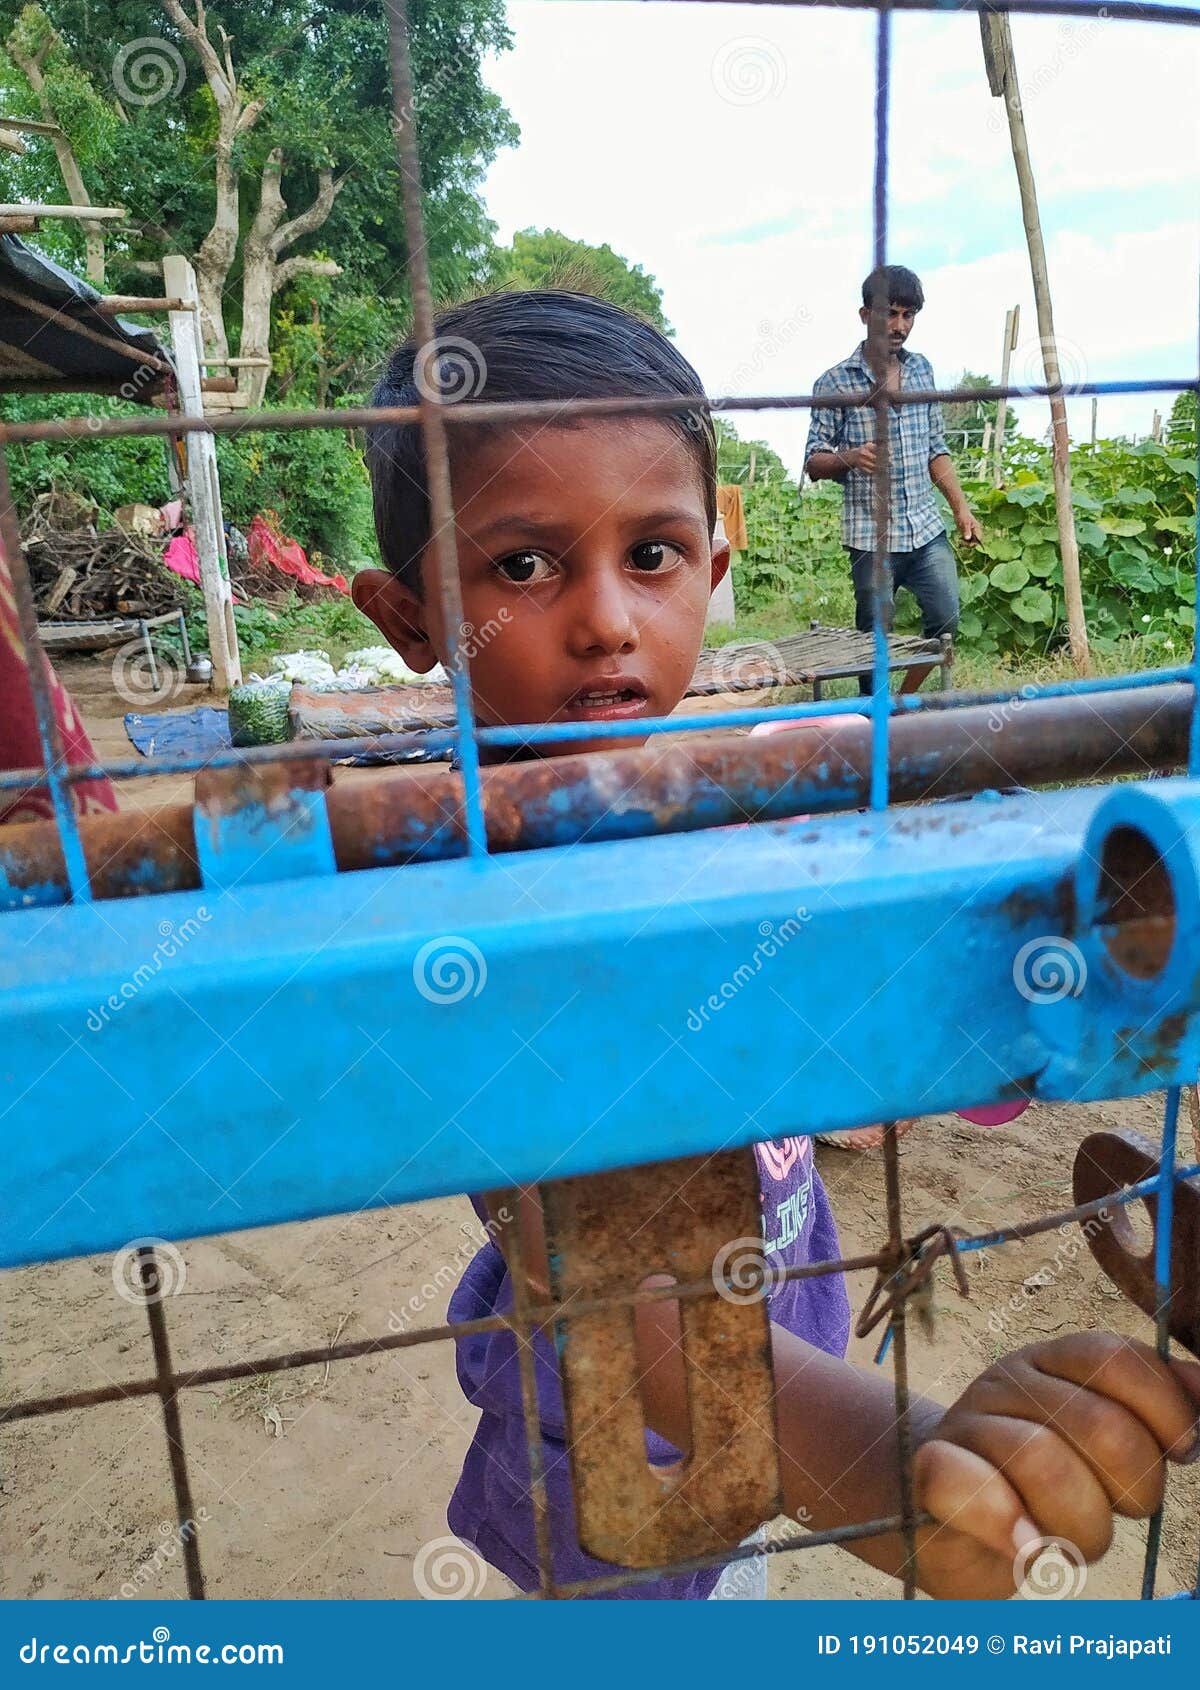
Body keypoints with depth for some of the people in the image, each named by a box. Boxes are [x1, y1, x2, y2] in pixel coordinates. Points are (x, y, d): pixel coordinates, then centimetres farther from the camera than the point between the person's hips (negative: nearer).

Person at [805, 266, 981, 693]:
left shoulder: (921, 369, 11)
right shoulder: (835, 382, -4)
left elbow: (935, 448, 17)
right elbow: (813, 463, -2)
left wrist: (961, 508, 11)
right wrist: (849, 457, -23)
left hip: (927, 528, 5)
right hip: (872, 535, -5)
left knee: (946, 622, 4)